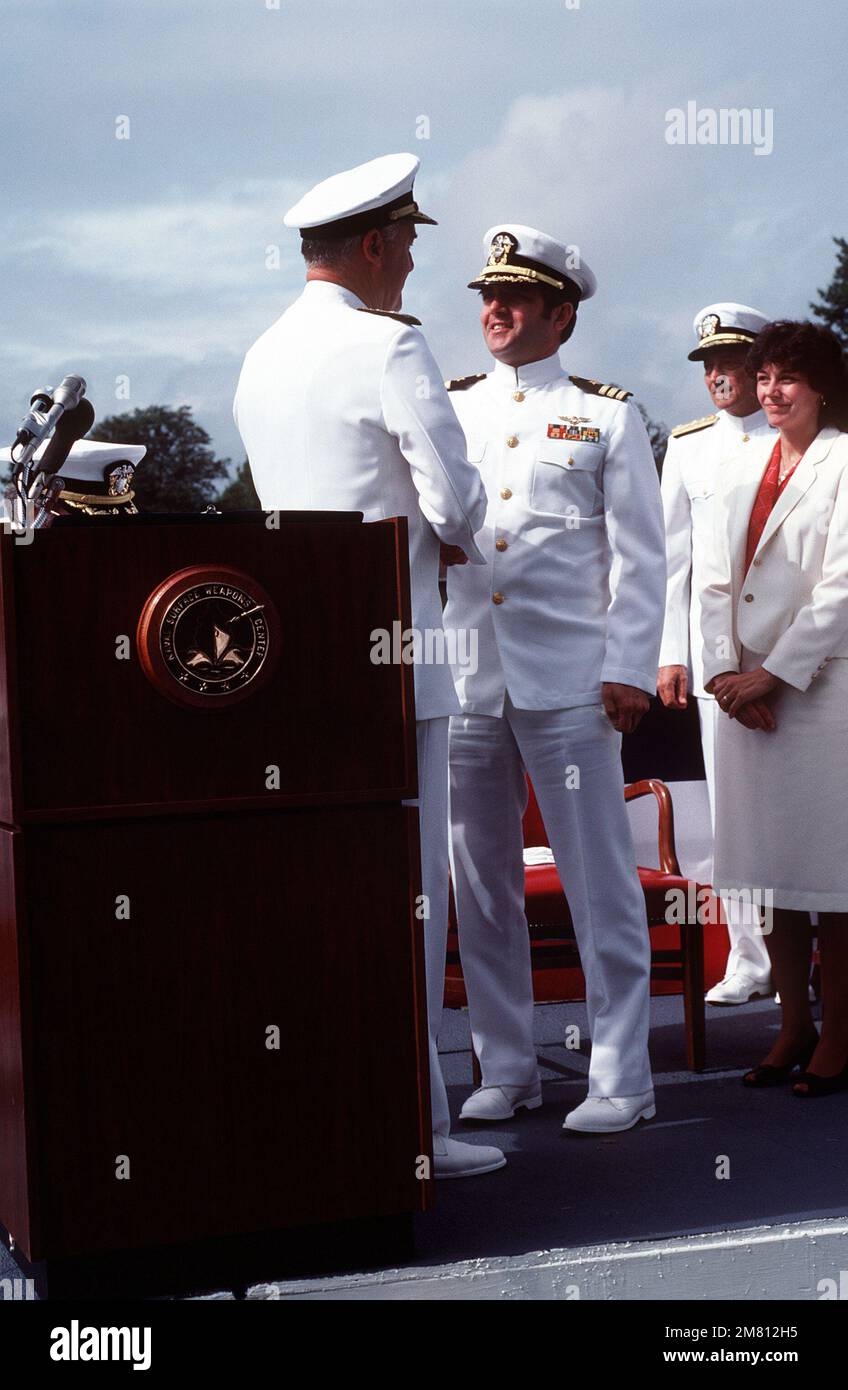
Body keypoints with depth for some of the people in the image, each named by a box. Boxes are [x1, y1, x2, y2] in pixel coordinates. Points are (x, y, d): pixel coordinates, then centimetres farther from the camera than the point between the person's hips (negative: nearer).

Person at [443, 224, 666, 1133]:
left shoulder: (608, 417, 7)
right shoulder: (447, 411, 15)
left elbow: (639, 556, 3)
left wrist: (629, 671, -6)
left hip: (569, 683, -3)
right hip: (464, 681, 4)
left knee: (600, 882, -1)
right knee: (481, 885, 7)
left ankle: (621, 1076, 9)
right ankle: (505, 1069, 19)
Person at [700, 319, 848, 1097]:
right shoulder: (740, 472, 15)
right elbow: (718, 582, 11)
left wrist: (772, 674, -13)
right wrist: (726, 671, -3)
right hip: (747, 692, 6)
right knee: (768, 868, 8)